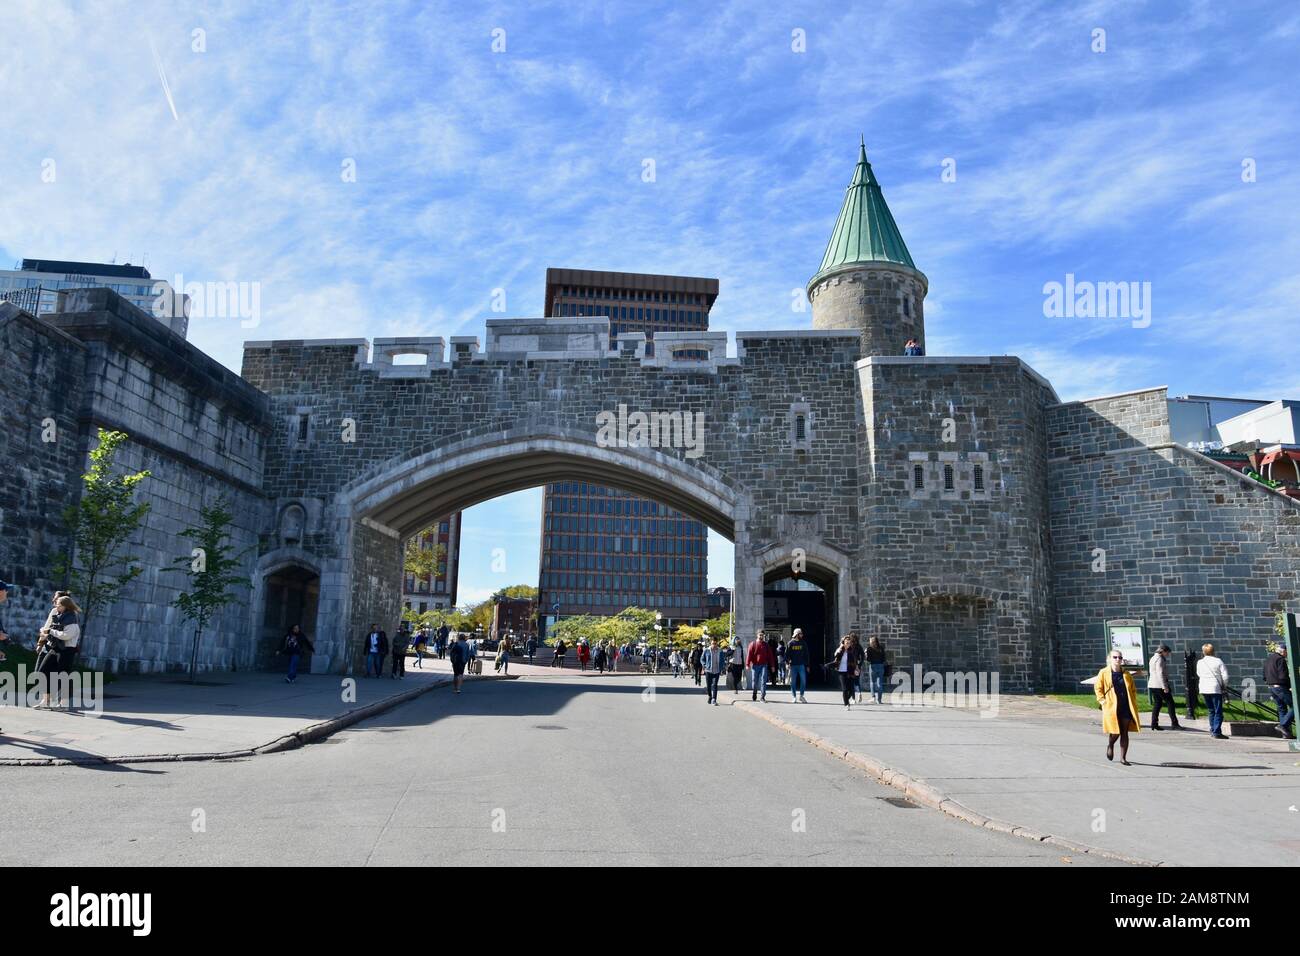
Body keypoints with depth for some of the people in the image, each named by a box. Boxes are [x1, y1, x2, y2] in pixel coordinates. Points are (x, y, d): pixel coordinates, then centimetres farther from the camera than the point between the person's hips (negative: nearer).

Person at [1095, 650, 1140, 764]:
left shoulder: (1126, 674, 9)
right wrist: (1103, 701, -7)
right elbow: (1097, 688, 3)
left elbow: (1133, 689, 18)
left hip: (1126, 707, 3)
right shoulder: (1103, 673, -1)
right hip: (1112, 707, -3)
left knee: (1124, 733, 3)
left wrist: (1133, 702, 6)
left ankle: (1123, 758, 12)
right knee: (1115, 732, -7)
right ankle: (1110, 745, 27)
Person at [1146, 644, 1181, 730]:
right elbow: (1160, 674, -20)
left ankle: (1154, 724, 6)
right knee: (1170, 703, -2)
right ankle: (1174, 723, -2)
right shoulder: (1159, 659, -13)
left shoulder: (1153, 658, 18)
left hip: (1152, 685, 9)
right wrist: (1165, 687, -20)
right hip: (1159, 685, -9)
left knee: (1157, 704, 10)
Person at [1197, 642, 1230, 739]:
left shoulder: (1200, 662, 3)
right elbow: (1225, 676, -6)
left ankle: (1213, 730, 21)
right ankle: (1217, 732, -8)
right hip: (1215, 689, -4)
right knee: (1218, 712, -1)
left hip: (1204, 689, 4)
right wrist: (1224, 686, 7)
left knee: (1211, 710, 18)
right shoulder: (1218, 661, -5)